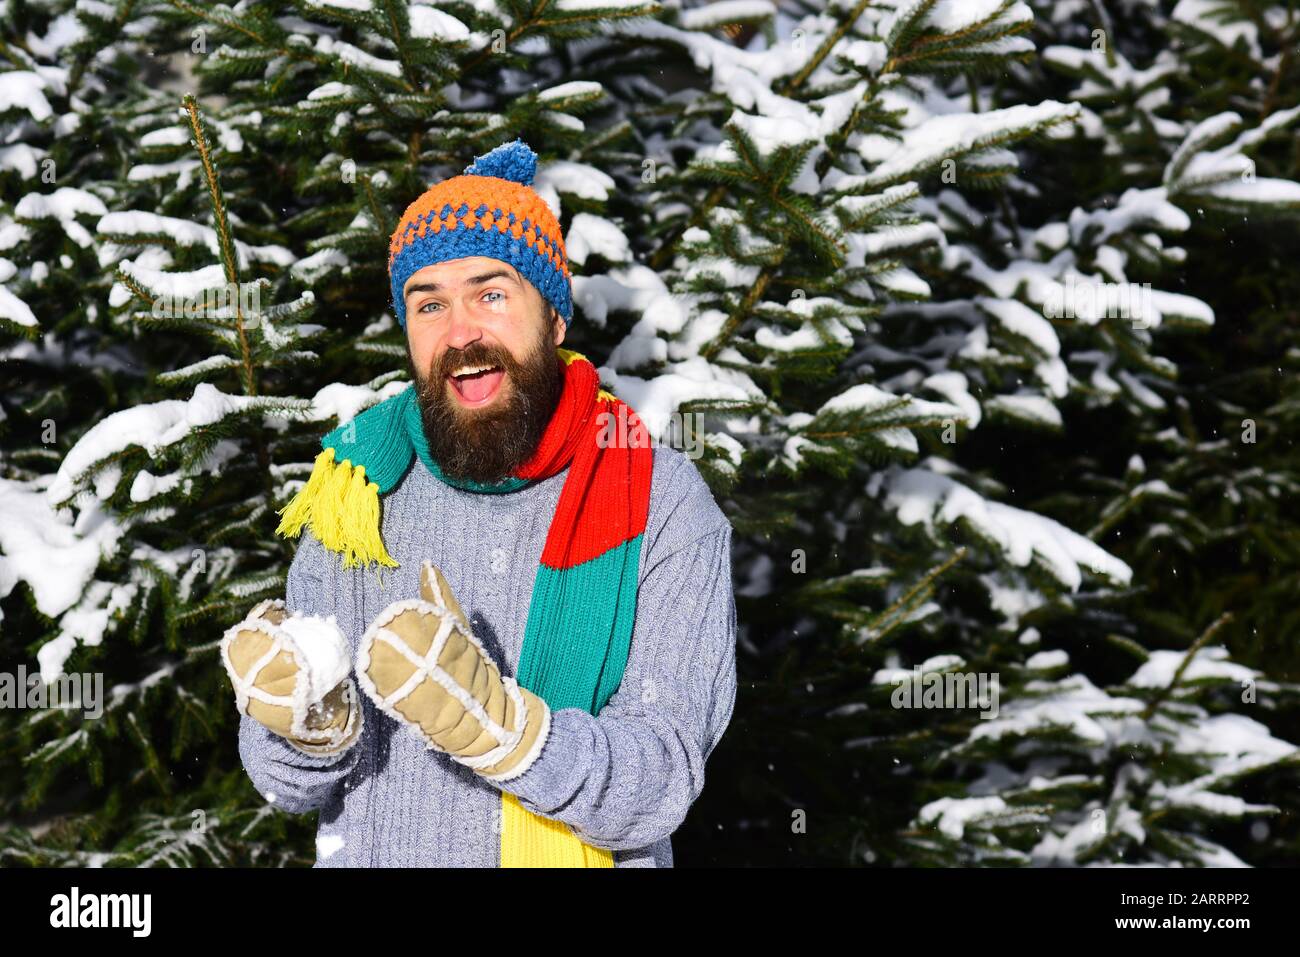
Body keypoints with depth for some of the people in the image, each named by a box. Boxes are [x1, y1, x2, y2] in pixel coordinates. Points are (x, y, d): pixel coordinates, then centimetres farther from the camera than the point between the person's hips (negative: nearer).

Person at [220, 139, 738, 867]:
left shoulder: (664, 506, -12)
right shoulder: (362, 490, -3)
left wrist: (490, 720, -33)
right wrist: (313, 726, -22)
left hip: (567, 851, -2)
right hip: (369, 853, 2)